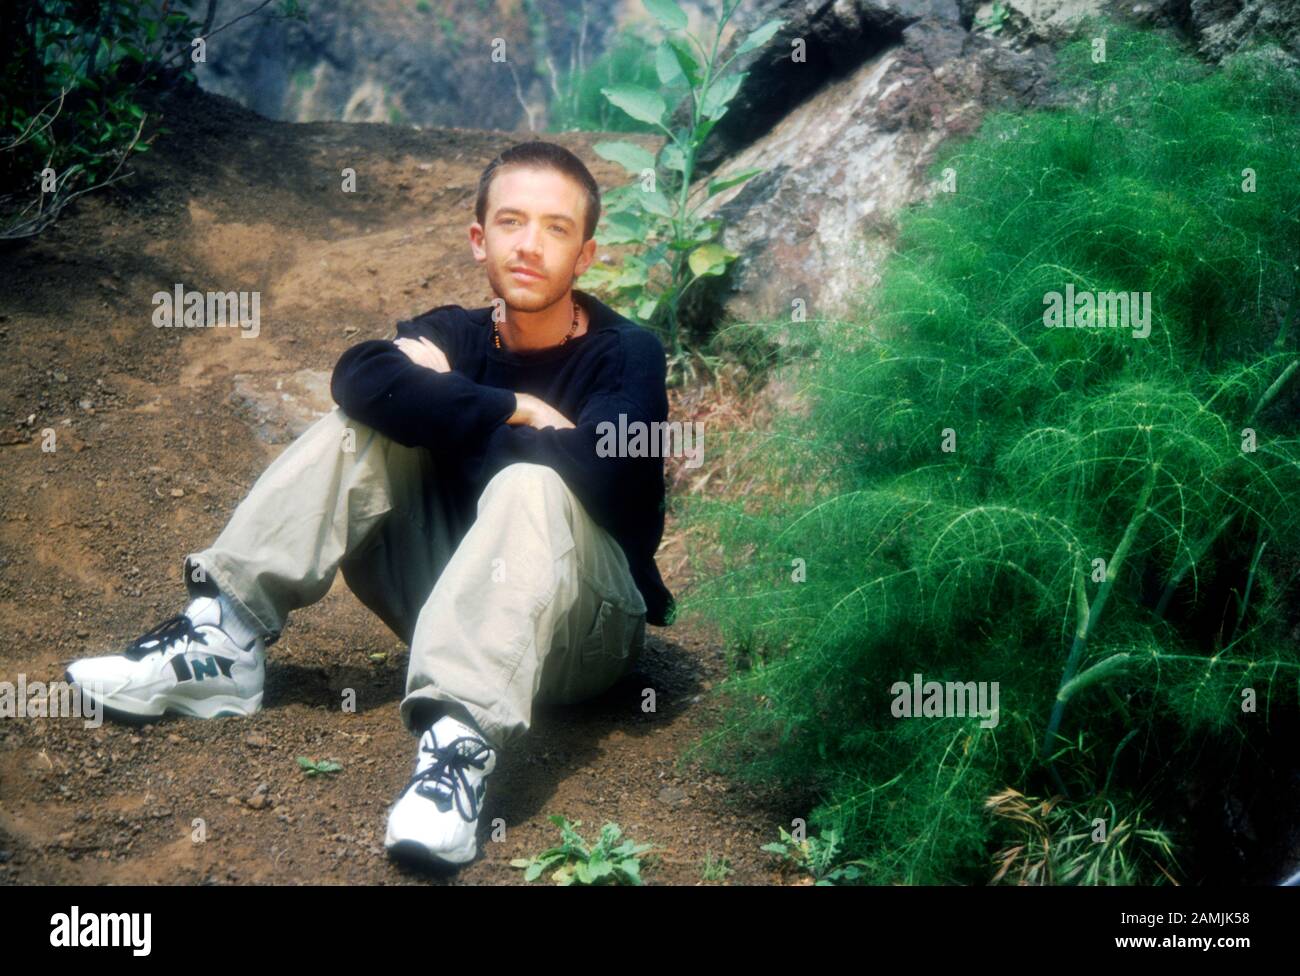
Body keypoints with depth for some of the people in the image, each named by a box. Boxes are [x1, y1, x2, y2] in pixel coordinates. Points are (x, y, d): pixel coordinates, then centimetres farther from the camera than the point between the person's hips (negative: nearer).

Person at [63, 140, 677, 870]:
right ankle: (225, 639, -17)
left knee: (532, 484, -34)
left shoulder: (627, 355, -10)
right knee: (367, 422, -9)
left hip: (584, 626, -4)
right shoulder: (458, 336, 1)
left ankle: (462, 745, -50)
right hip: (461, 607, 5)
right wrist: (511, 411, -26)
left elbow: (591, 474, -30)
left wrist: (443, 409, -15)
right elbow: (361, 377, -20)